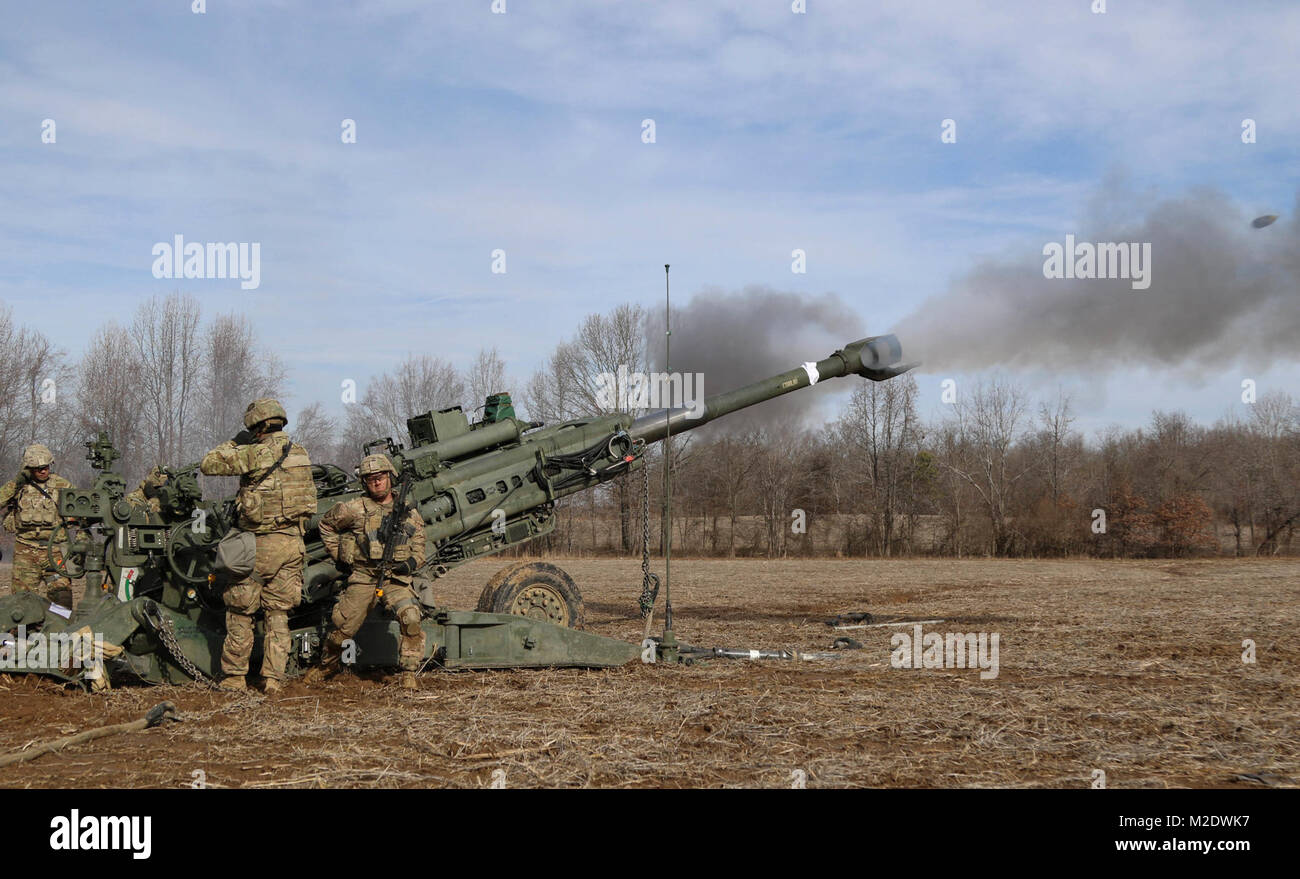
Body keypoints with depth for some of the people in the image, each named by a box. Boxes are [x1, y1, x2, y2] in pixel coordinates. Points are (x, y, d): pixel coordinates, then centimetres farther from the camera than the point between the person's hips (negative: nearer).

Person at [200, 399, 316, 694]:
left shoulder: (256, 454, -12)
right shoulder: (301, 453, 7)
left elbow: (208, 464, -10)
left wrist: (234, 443, 6)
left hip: (260, 544, -5)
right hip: (293, 543, 5)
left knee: (240, 613, 8)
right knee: (278, 615, 11)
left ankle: (234, 677, 13)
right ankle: (274, 678, 9)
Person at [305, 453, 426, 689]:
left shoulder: (409, 515, 8)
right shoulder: (355, 509, 1)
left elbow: (419, 551, 15)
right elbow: (326, 524, 17)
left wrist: (409, 564, -7)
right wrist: (338, 556, 11)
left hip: (396, 578, 0)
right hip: (362, 578, 0)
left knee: (411, 618, -24)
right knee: (342, 626, 2)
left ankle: (409, 672, -12)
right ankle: (328, 664, 33)